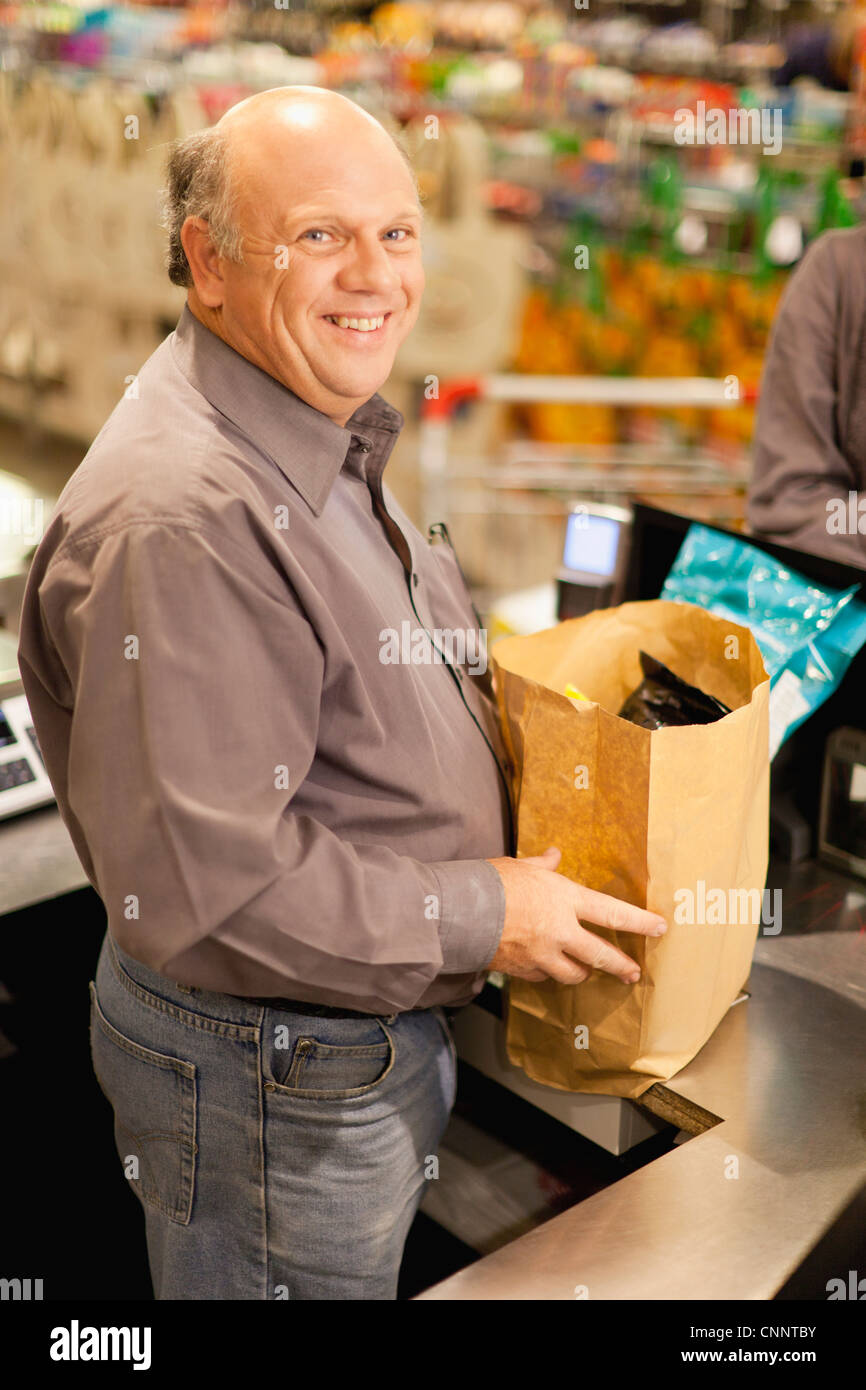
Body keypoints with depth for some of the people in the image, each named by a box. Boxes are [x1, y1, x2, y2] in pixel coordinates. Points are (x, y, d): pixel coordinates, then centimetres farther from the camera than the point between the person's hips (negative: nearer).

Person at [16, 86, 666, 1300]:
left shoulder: (323, 444, 6)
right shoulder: (183, 516, -30)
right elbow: (198, 878, -31)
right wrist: (482, 915, -21)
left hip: (378, 1031, 9)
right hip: (276, 1086, -9)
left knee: (375, 1268, 28)